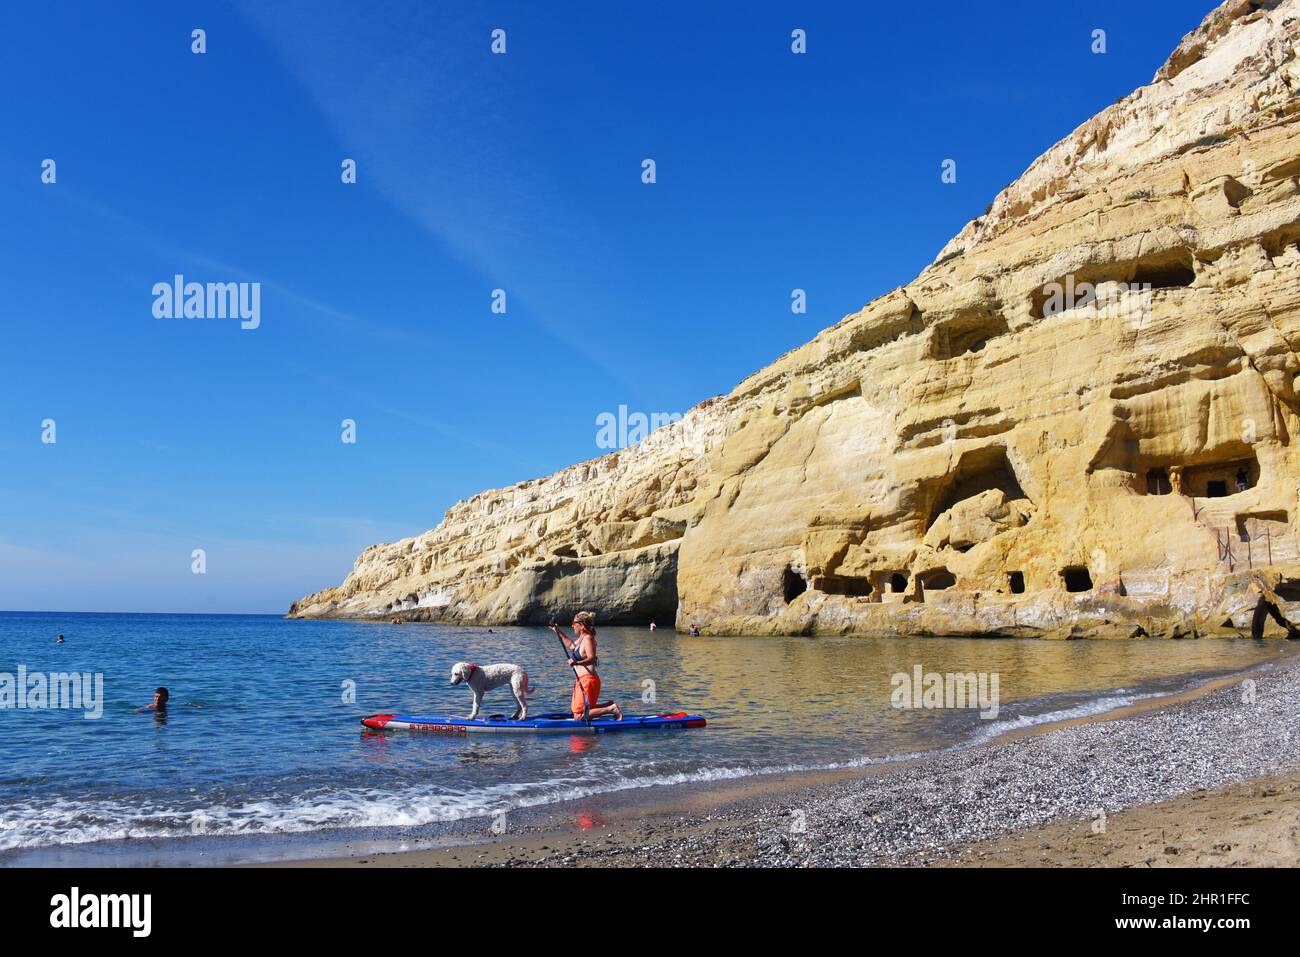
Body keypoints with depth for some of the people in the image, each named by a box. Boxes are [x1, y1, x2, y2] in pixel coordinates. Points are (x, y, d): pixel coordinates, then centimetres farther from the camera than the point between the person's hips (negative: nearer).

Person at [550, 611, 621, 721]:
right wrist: (559, 632, 35)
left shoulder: (588, 638, -16)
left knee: (579, 717, -12)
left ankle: (611, 709, -6)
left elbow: (591, 658, -29)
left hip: (587, 680, -10)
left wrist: (577, 662, -46)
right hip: (581, 681, 10)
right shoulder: (581, 638, 13)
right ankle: (609, 705, 19)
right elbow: (570, 645, 34)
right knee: (573, 710, 18)